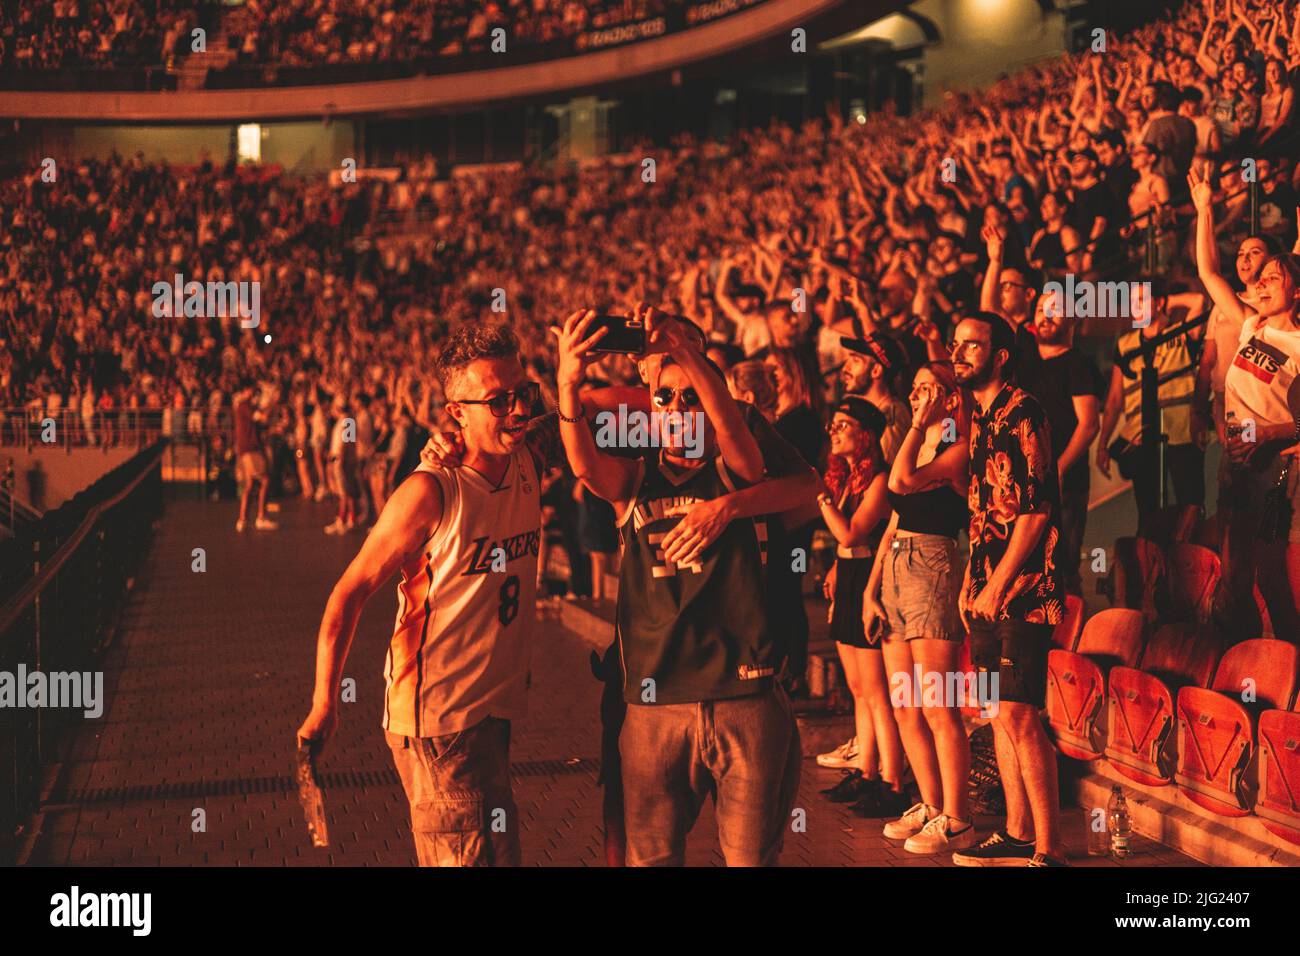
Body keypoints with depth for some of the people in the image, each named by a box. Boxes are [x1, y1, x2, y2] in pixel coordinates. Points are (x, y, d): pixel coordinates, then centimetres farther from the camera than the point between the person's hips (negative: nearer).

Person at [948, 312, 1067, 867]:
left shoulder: (1021, 412, -11)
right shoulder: (980, 419, 17)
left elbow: (1037, 509, -16)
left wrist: (997, 585, -16)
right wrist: (970, 584, 16)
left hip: (1022, 589, -9)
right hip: (987, 592, 9)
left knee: (1017, 717, -11)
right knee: (998, 713, 11)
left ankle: (1048, 850, -7)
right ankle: (1018, 834, 19)